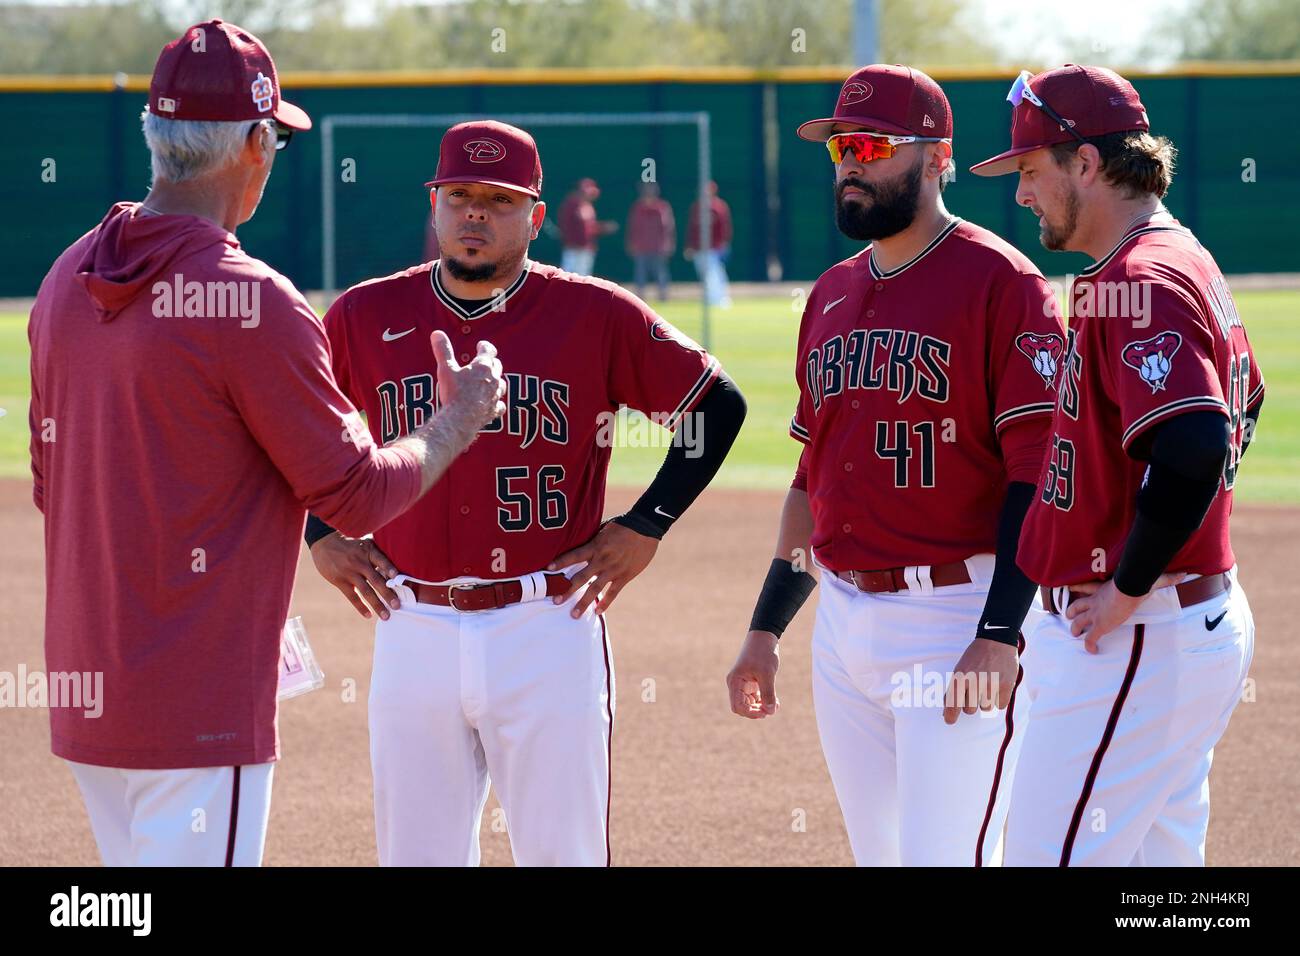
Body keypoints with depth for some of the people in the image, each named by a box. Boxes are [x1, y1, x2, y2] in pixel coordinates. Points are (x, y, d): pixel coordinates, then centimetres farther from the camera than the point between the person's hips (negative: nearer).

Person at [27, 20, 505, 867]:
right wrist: (460, 422, 6)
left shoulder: (68, 280, 8)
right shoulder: (249, 303, -16)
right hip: (198, 711, -8)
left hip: (82, 691, 8)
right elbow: (357, 494, -11)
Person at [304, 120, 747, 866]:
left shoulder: (596, 316, -1)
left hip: (550, 632, -2)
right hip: (414, 631, 2)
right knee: (416, 854, 7)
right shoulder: (366, 317, 5)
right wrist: (322, 533, 12)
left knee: (564, 853, 0)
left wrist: (646, 526, 2)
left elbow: (717, 405, 7)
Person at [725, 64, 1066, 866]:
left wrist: (999, 636, -22)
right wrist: (766, 628, 19)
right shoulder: (832, 295, 15)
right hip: (844, 620, 8)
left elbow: (1038, 474, -14)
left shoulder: (999, 283, -9)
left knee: (944, 855, -12)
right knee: (879, 854, 12)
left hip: (957, 620, -8)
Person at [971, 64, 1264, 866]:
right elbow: (1241, 401, 29)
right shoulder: (1188, 263, 14)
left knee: (1050, 855, -11)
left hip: (1133, 642, -11)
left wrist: (1128, 591, -22)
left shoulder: (1140, 282, -19)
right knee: (1160, 860, 15)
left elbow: (1192, 451, -32)